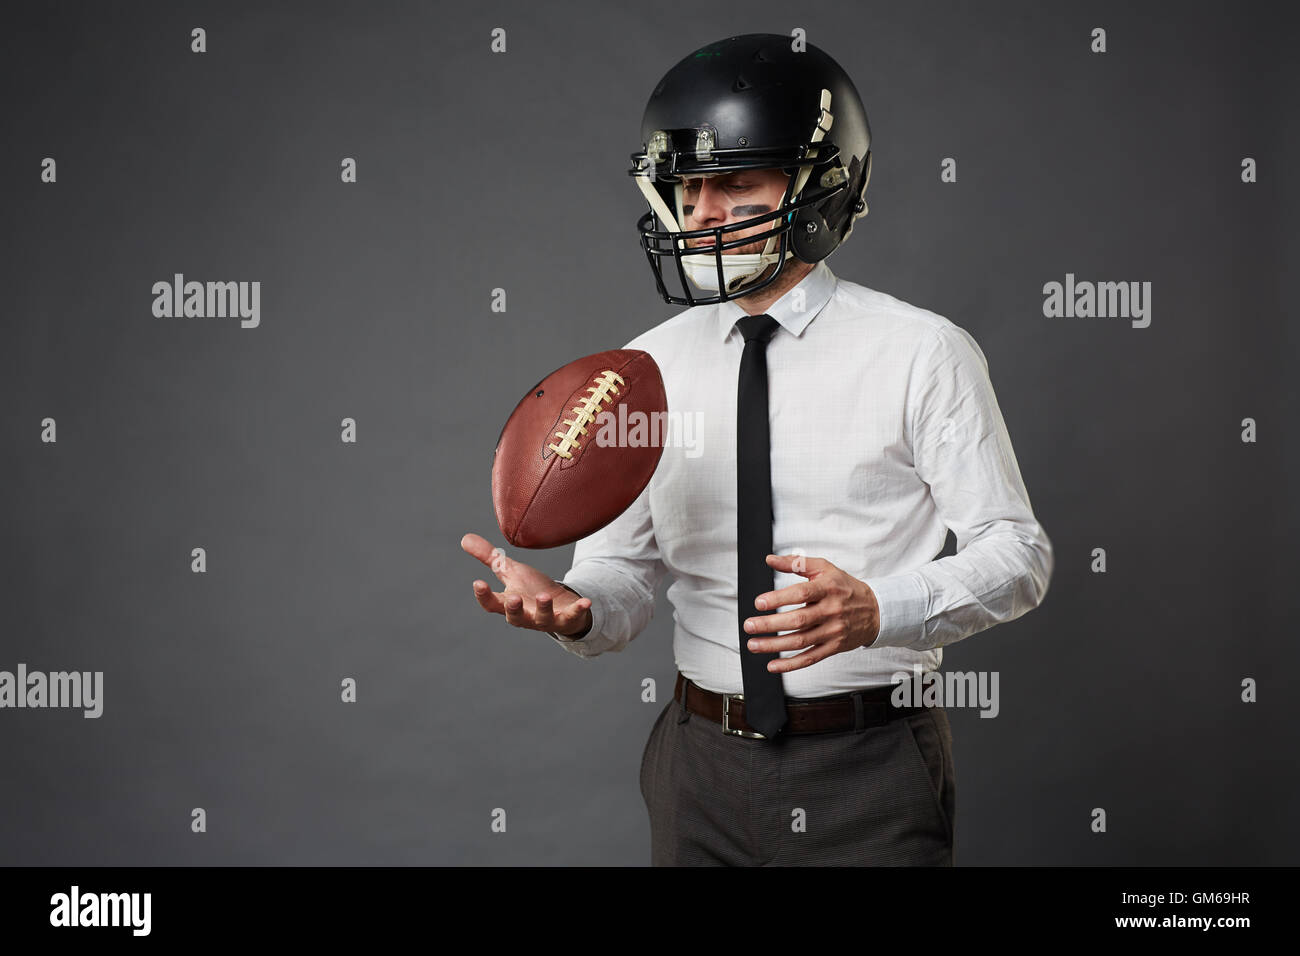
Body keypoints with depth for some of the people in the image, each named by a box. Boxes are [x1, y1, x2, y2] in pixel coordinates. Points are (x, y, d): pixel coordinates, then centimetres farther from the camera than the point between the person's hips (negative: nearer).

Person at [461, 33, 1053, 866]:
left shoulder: (922, 353, -8)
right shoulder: (648, 367, 3)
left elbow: (1018, 553, -8)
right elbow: (624, 574, 3)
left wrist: (876, 611, -25)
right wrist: (571, 606, -19)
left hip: (870, 773, -3)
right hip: (702, 769, 4)